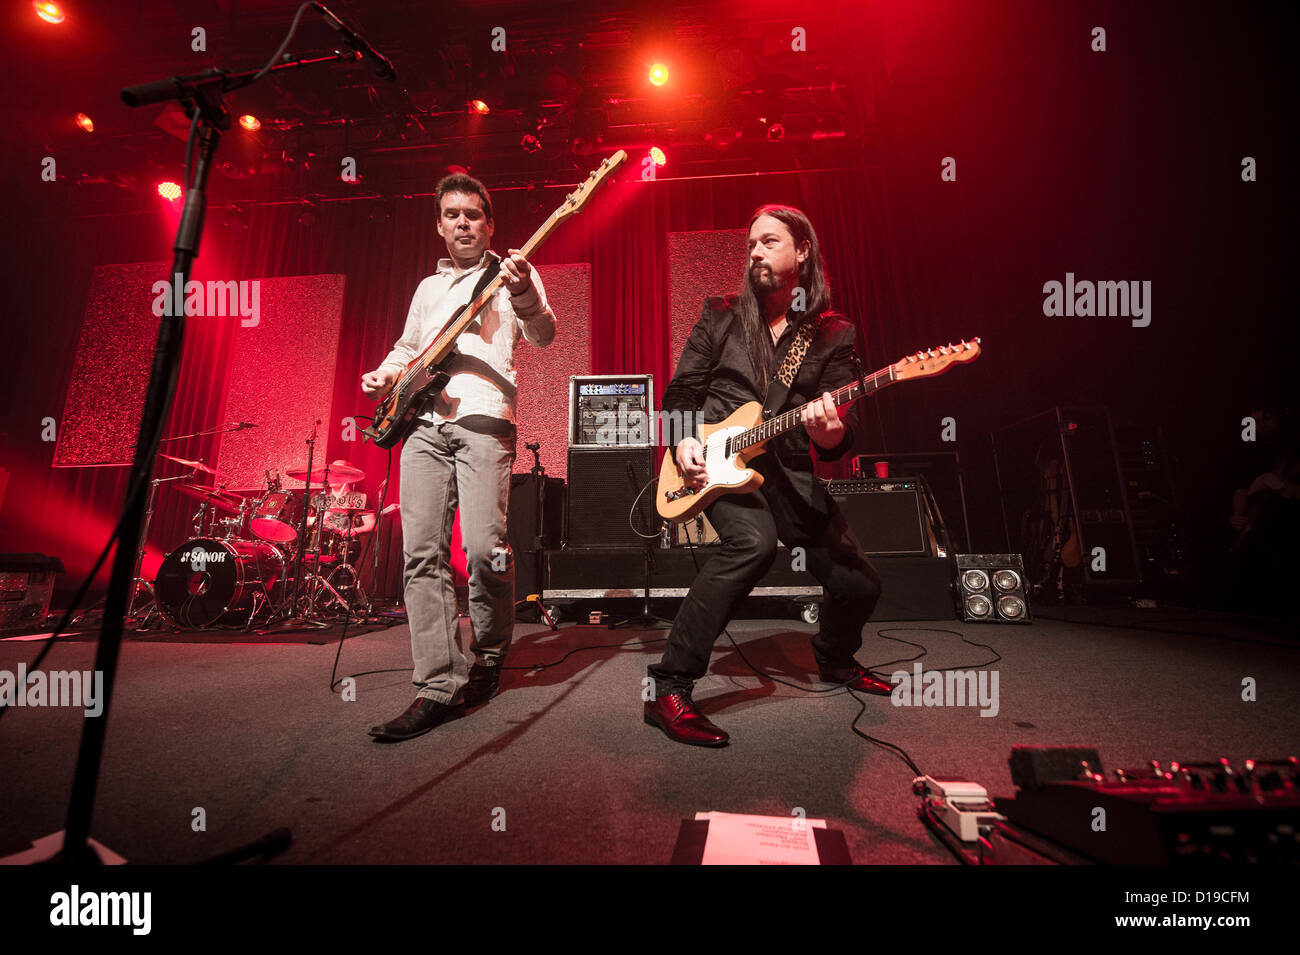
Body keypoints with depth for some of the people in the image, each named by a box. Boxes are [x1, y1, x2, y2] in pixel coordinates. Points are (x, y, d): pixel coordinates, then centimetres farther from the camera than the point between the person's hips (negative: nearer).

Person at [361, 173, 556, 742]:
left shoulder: (512, 275, 12)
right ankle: (440, 687, 0)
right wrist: (384, 375, 15)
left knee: (484, 549, -16)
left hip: (483, 419, -5)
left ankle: (489, 656, 11)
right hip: (422, 423, 6)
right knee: (421, 554, -5)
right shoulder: (428, 288, 29)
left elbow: (543, 336, -5)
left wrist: (525, 297, -26)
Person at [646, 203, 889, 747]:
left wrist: (831, 433, -24)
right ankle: (668, 689, -24)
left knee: (860, 585, 3)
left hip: (788, 471, 3)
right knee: (754, 541, -35)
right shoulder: (722, 316, 8)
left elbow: (840, 442, 0)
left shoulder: (833, 334, 7)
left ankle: (835, 661, 40)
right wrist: (683, 441, -10)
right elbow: (681, 391, 9)